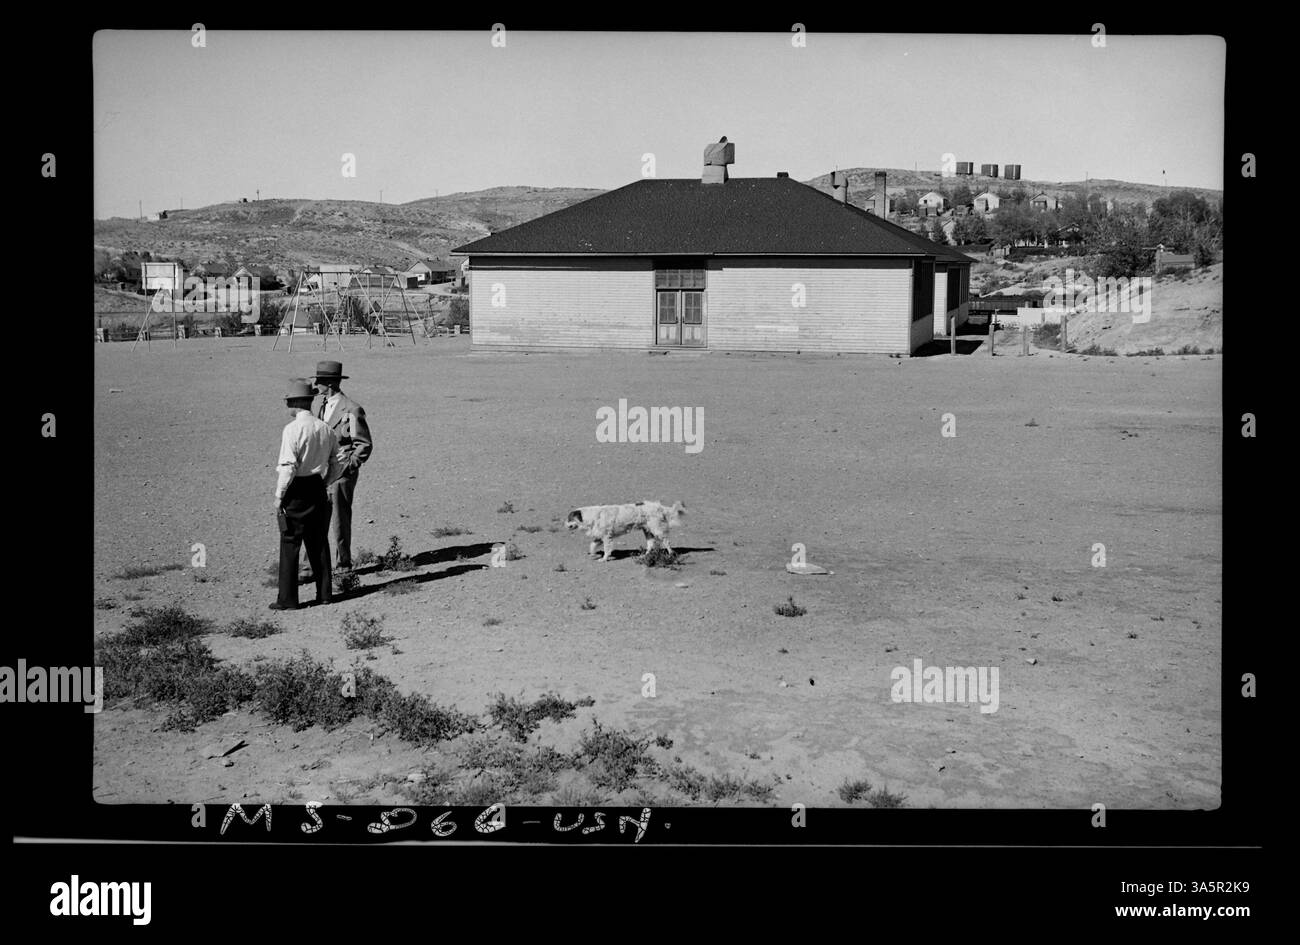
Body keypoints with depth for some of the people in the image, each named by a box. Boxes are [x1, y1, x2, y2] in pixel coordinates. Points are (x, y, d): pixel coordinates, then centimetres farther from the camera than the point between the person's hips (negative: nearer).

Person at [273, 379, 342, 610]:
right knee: (319, 543, 16)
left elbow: (288, 467, -18)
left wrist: (279, 496, -11)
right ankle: (325, 593, 22)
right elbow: (336, 467, 11)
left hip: (295, 491, -6)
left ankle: (287, 599, 3)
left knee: (290, 545, 0)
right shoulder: (326, 430, 6)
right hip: (318, 489, 6)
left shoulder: (292, 429, -14)